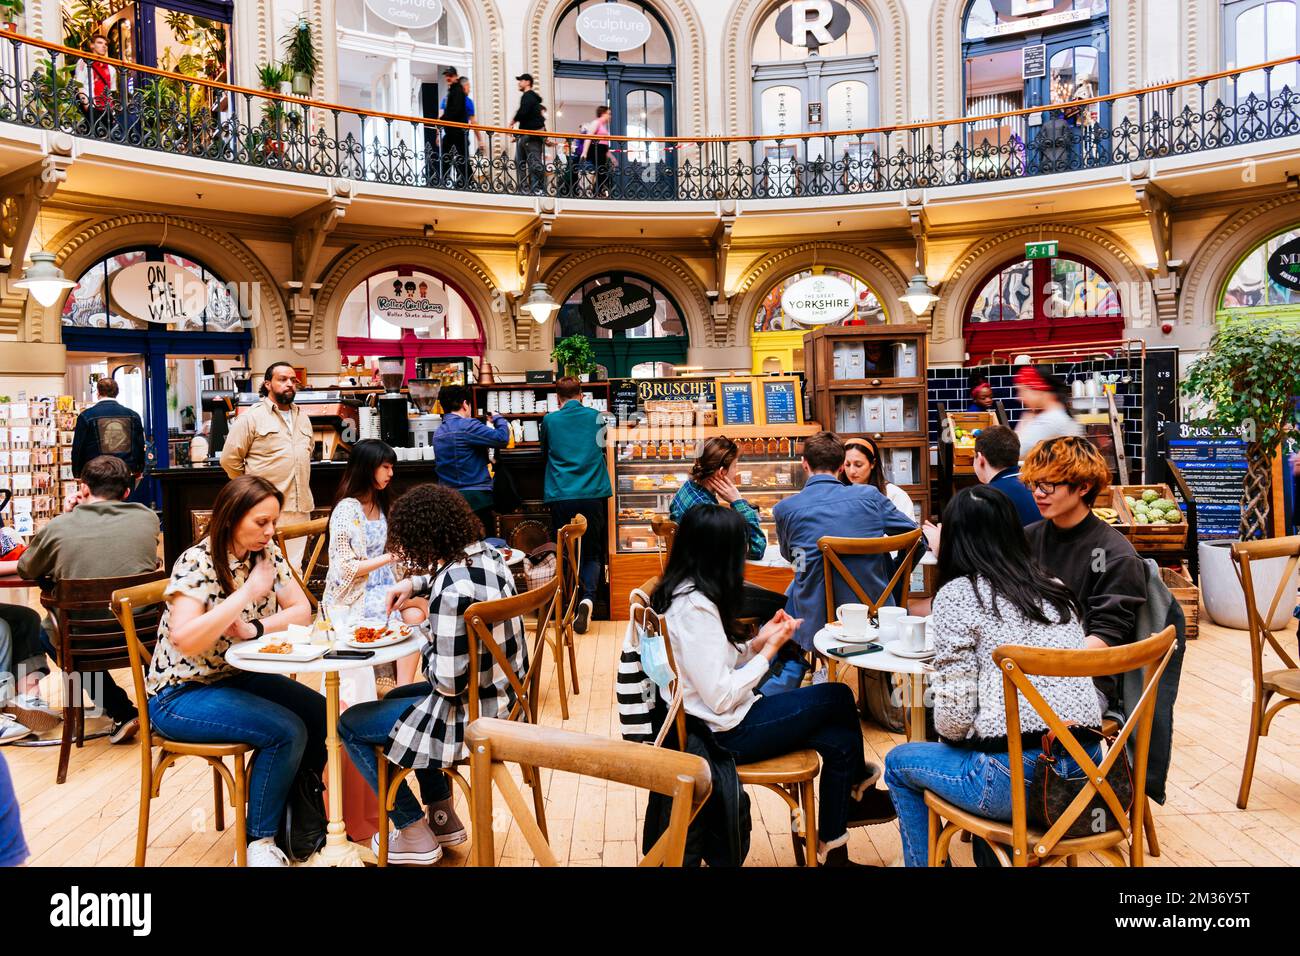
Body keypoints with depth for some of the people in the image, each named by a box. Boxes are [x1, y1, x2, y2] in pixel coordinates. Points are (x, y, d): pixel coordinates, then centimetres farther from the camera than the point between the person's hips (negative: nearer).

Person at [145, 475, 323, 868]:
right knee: (287, 731, -24)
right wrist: (247, 593, -30)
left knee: (321, 714, -11)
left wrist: (254, 629, -18)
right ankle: (258, 843, -7)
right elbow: (185, 640, -32)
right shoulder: (196, 562, -20)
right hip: (182, 693, -7)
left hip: (238, 677, 7)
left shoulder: (266, 553, 0)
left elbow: (302, 610, 0)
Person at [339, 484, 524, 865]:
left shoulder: (452, 594, -30)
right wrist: (415, 584, 9)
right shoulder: (489, 555, -2)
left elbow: (448, 684, -25)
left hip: (471, 715, -9)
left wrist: (423, 634, -9)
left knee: (350, 724, 10)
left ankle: (414, 835, 18)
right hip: (505, 697, 9)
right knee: (398, 697, 33)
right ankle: (443, 818, 35)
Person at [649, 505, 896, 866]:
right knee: (839, 697, 1)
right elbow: (721, 698, -25)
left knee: (839, 740, 3)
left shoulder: (686, 594, 6)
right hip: (727, 733, -9)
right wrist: (769, 650, -14)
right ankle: (858, 788, 25)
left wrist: (757, 642, 0)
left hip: (727, 722, 9)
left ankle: (832, 847, 15)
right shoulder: (695, 608, -25)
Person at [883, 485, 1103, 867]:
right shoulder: (1056, 590, 13)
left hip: (1016, 778, -6)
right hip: (1084, 767, 7)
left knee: (899, 763, 19)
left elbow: (955, 712, -11)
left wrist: (946, 736, 11)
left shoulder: (956, 595, -6)